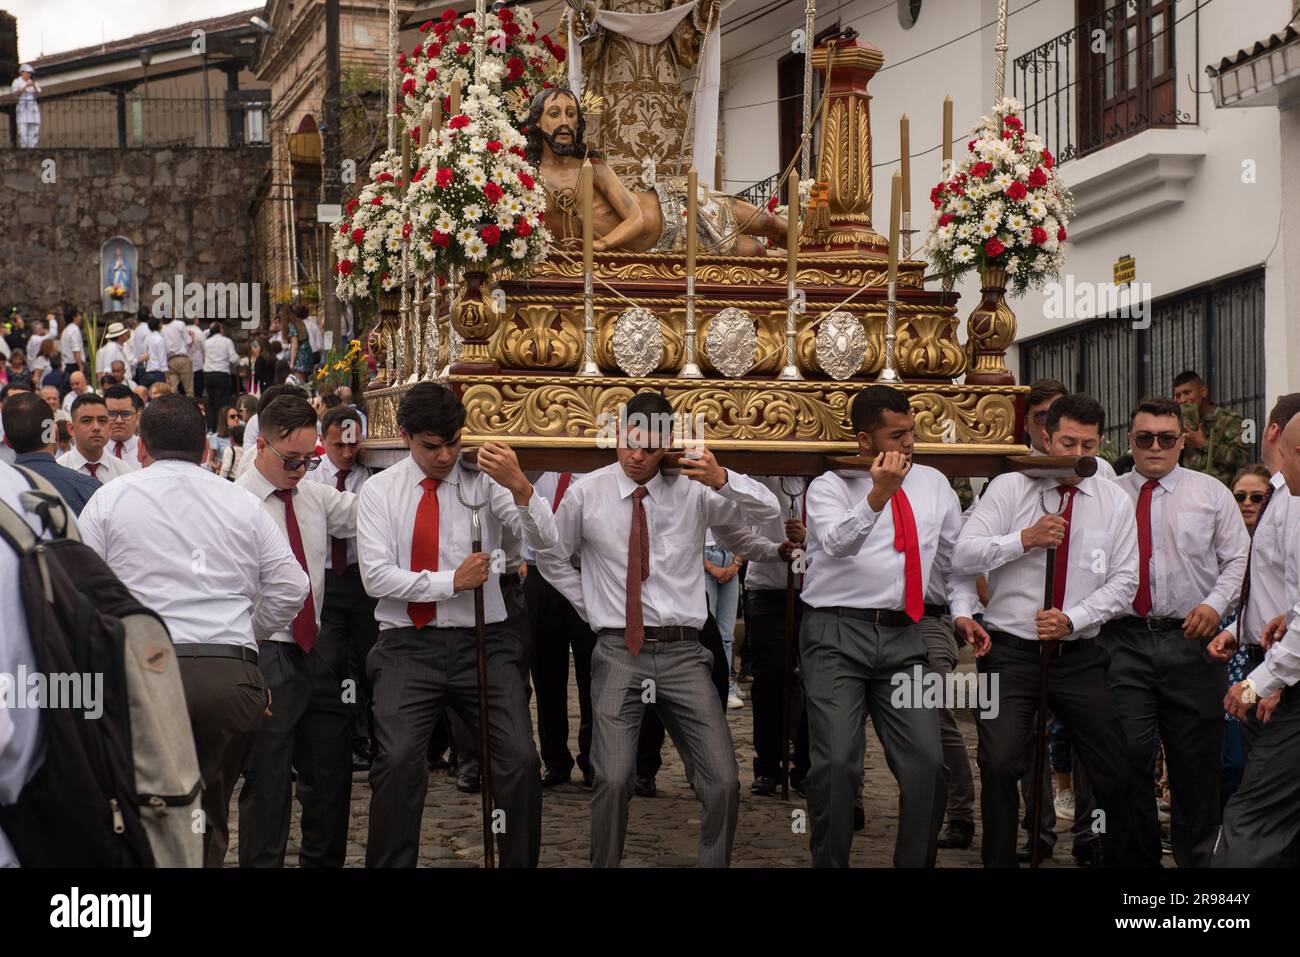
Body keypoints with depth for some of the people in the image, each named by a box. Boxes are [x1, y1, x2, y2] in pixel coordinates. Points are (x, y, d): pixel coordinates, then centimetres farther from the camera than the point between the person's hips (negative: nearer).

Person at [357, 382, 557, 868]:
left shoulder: (483, 482, 5)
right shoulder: (379, 490, 6)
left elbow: (544, 538, -9)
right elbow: (375, 576, -3)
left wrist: (520, 487, -27)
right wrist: (450, 582, -13)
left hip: (481, 643, 1)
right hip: (408, 645, 0)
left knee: (520, 761, -12)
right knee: (398, 761, -19)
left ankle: (520, 863, 4)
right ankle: (390, 864, -4)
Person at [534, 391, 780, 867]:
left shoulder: (692, 492, 4)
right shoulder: (586, 493, 4)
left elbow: (768, 511, -6)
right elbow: (550, 557, 19)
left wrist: (723, 480, -24)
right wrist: (592, 606, 10)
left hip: (682, 653, 1)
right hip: (618, 653, -1)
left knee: (724, 783, -8)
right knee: (614, 779, -17)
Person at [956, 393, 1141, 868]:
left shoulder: (1114, 502, 5)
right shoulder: (1009, 488, -1)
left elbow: (1124, 581, 1)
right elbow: (962, 555, -9)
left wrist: (1072, 619, -12)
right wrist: (1024, 539, -20)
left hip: (1079, 656, 2)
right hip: (1010, 653, -2)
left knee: (1118, 774, 5)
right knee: (999, 763, -15)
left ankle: (1120, 858, 26)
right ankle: (999, 861, 1)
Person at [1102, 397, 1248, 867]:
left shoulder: (1211, 492, 8)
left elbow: (1239, 559, 7)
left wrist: (1215, 603, -9)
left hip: (1190, 639, 0)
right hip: (1123, 641, 0)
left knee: (1196, 760, 4)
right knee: (1127, 759, -3)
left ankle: (1198, 857, 16)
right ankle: (1138, 858, 9)